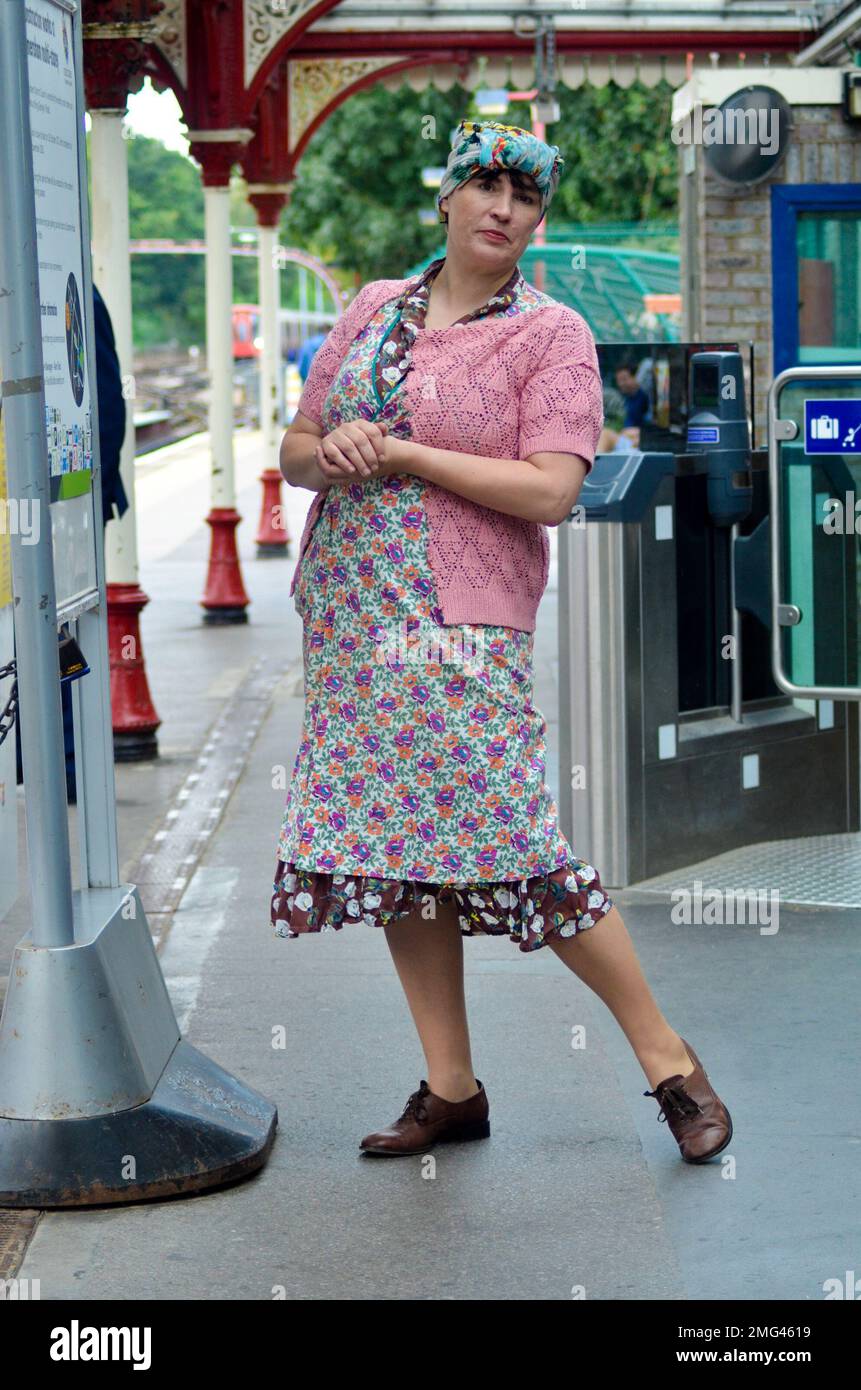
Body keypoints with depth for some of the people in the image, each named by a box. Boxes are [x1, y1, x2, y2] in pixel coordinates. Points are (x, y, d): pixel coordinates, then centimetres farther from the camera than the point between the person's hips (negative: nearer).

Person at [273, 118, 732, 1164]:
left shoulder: (553, 335, -2)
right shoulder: (375, 309, 14)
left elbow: (551, 491, -14)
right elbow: (293, 449, 17)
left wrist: (399, 453, -13)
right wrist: (333, 453, -7)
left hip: (465, 624, -6)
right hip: (353, 620, 6)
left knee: (515, 849, -10)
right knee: (394, 845, 6)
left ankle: (669, 1061, 5)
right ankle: (450, 1089, 17)